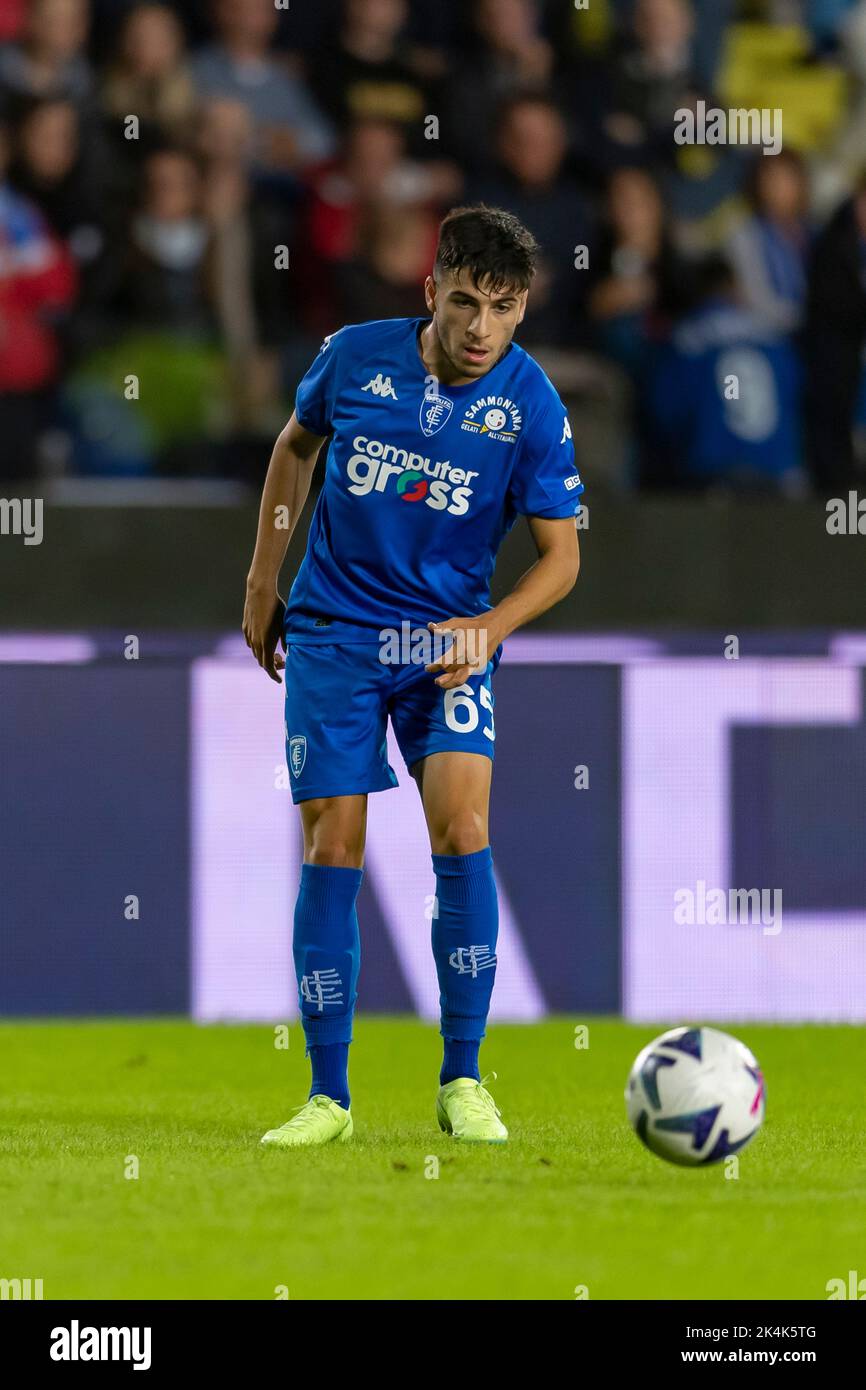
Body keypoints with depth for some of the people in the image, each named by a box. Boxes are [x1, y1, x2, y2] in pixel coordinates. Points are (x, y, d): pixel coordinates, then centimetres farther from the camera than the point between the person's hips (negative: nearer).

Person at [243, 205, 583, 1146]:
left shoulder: (531, 406, -11)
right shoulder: (356, 357, -7)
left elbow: (560, 555, -5)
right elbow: (295, 447, 13)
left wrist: (489, 628, -22)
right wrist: (262, 586, 14)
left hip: (448, 639, -1)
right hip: (332, 634, 1)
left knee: (461, 827, -18)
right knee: (333, 850, -5)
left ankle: (462, 1081, -7)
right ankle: (328, 1094, 3)